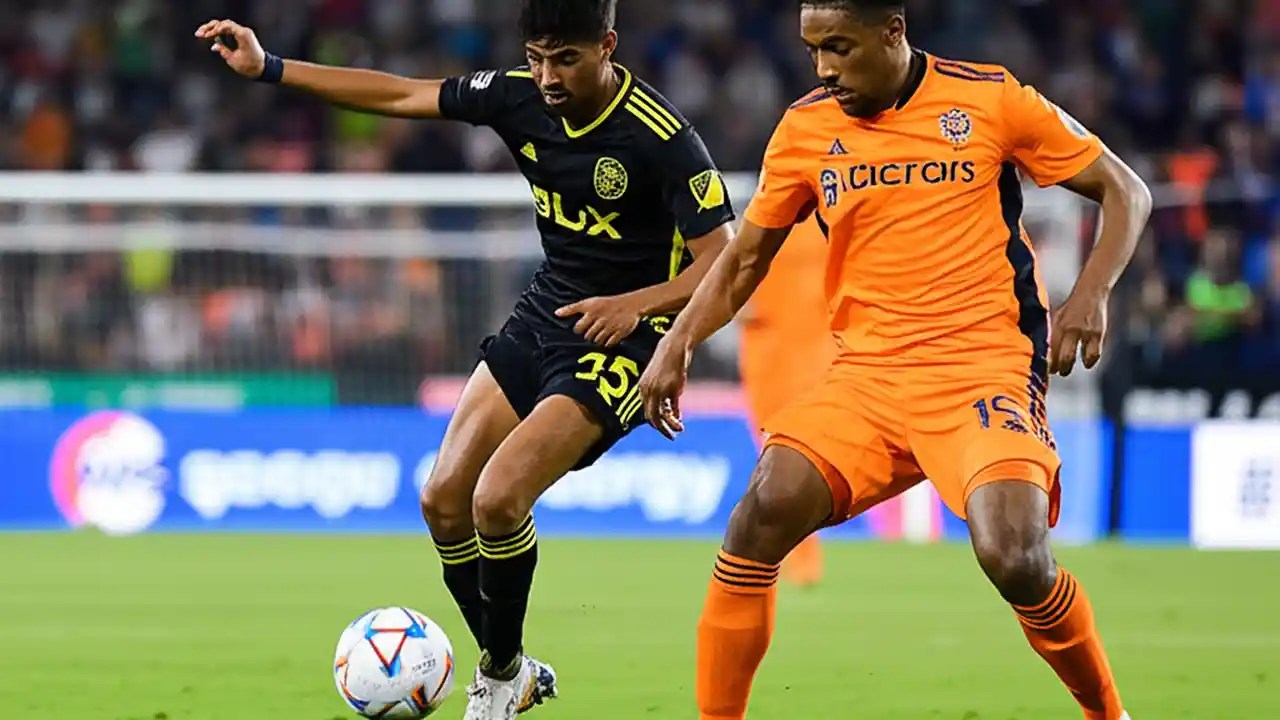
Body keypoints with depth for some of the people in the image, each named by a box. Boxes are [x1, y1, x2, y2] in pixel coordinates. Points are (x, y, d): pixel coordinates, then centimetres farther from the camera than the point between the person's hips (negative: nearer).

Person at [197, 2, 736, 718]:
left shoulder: (663, 138, -22)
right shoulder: (521, 97, -4)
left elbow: (721, 261, -20)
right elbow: (399, 95, 3)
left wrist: (636, 303, -37)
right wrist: (268, 68, 0)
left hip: (622, 336, -7)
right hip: (544, 313, 7)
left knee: (497, 499, -20)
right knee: (445, 499, 1)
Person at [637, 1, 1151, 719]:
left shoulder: (992, 99, -2)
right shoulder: (805, 129, 7)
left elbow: (1126, 192, 5)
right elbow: (745, 257, 19)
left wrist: (1091, 295, -11)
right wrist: (677, 346, 5)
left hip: (986, 367, -4)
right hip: (866, 375, 4)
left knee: (1015, 559, -24)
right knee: (766, 510, -20)